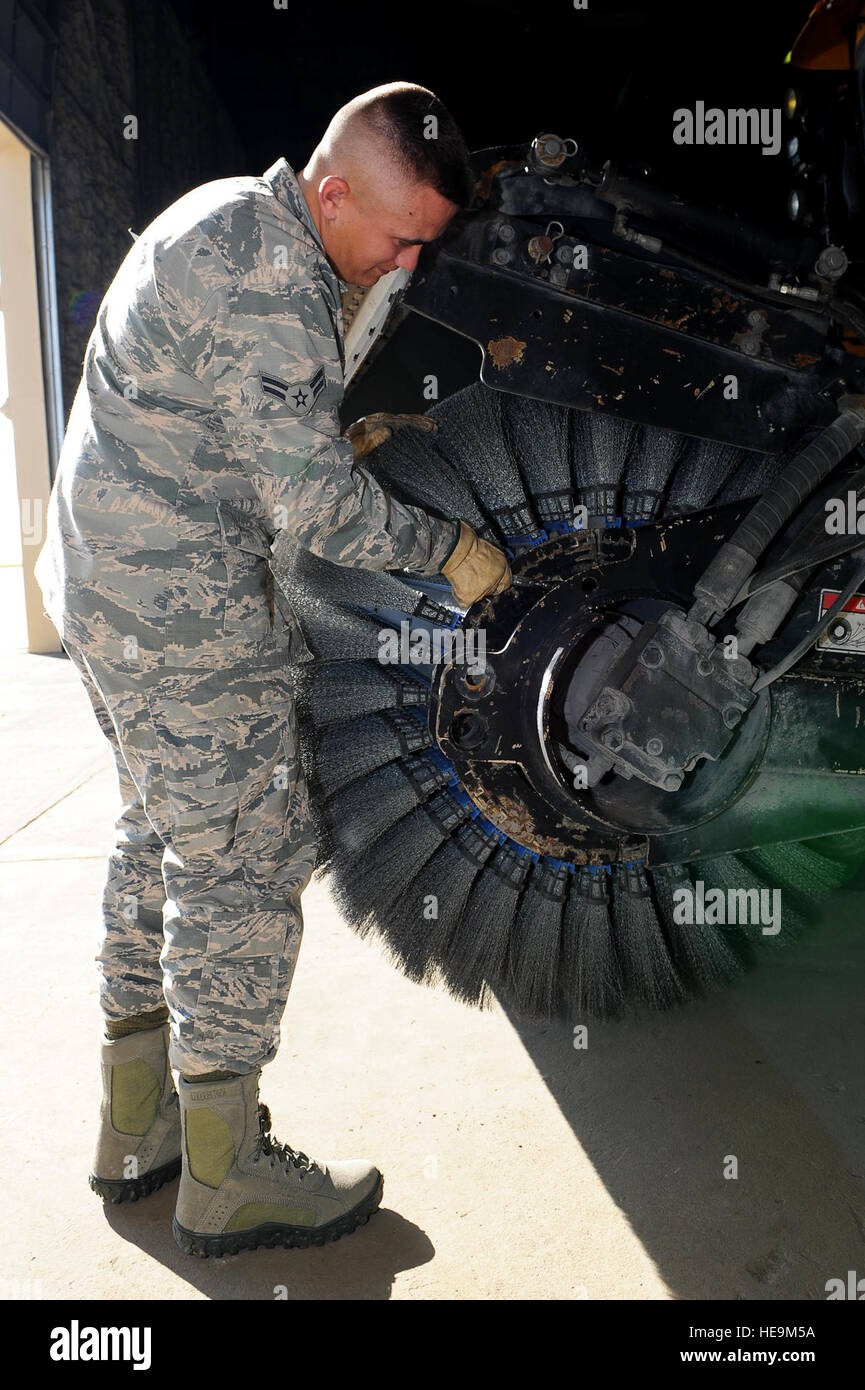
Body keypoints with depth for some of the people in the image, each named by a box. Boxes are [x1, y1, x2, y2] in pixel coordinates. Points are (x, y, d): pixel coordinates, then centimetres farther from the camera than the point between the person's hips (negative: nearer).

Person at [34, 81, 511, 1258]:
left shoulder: (233, 220, 15)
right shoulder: (268, 278, -19)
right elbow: (316, 508, -21)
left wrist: (343, 440, 15)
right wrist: (447, 549, -7)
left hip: (113, 587, 11)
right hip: (184, 612, -11)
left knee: (168, 846, 16)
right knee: (243, 867, -2)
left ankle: (136, 1130, 30)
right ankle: (228, 1178, 13)